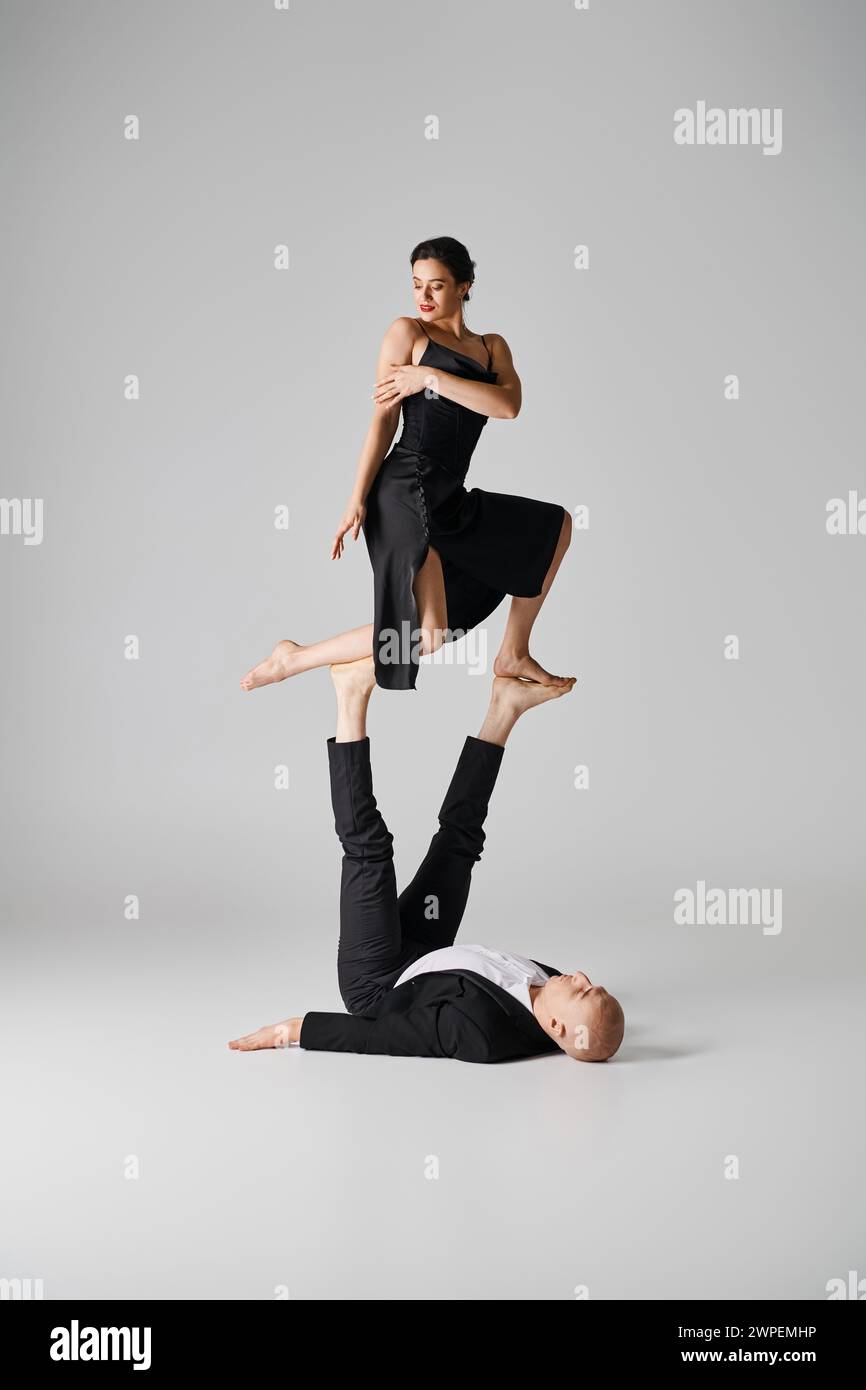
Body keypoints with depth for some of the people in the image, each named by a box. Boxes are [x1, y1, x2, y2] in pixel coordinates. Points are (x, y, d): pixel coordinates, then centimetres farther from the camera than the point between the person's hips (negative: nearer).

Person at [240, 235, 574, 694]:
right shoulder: (406, 333, 1)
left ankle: (513, 656, 18)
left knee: (557, 526, 16)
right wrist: (357, 501, -13)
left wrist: (430, 377, -13)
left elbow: (508, 406, -6)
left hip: (450, 499, 7)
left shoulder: (492, 346, 15)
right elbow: (382, 419, -6)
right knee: (425, 637, -15)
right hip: (406, 490, -7)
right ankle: (292, 659, -1)